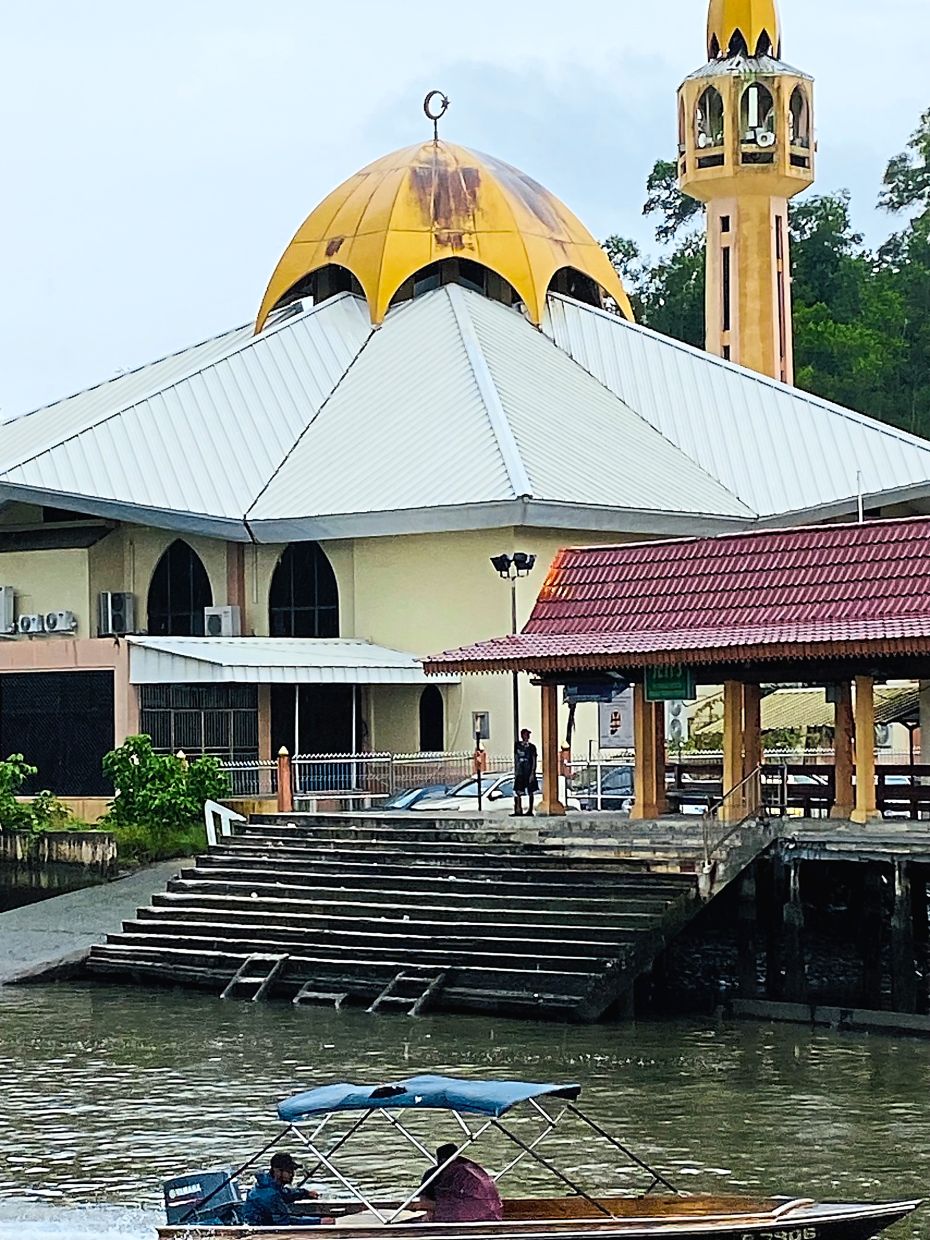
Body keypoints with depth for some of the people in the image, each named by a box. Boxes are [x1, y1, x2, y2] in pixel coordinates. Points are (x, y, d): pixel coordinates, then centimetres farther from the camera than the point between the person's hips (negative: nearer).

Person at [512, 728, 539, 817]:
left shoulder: (532, 747, 0)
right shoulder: (517, 745, 7)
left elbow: (534, 761, -2)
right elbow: (515, 759, 14)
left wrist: (532, 773, -10)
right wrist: (515, 771, 9)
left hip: (529, 773, -2)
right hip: (520, 773, 2)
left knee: (531, 792, 3)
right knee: (517, 792, -6)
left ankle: (530, 810, 9)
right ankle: (518, 810, -6)